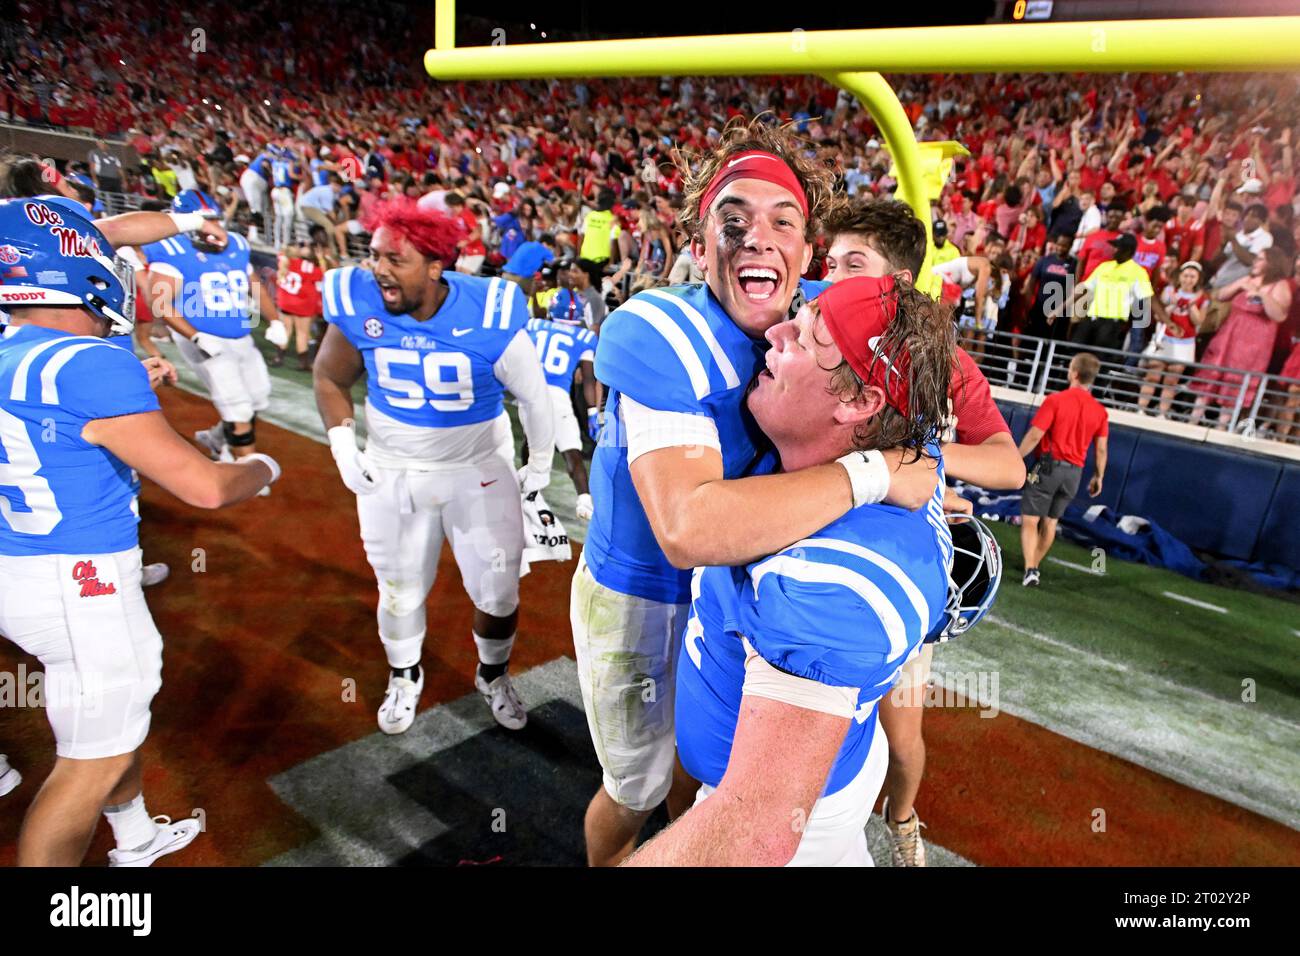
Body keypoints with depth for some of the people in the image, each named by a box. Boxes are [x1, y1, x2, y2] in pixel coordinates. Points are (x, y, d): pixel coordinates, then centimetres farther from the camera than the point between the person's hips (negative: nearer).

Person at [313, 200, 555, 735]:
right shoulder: (359, 304, -15)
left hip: (479, 469, -2)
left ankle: (493, 676, 39)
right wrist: (343, 446, -6)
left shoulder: (489, 315, -23)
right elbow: (330, 378, 3)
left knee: (498, 588, 8)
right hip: (392, 471, 2)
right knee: (400, 589, 17)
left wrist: (540, 467, 1)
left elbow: (534, 397, -9)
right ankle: (404, 678, 46)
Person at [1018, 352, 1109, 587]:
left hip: (1049, 466, -5)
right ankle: (1035, 566, 28)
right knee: (1050, 522, 18)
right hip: (1075, 471, 5)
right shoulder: (1100, 411, 3)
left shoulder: (1055, 400, -12)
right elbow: (1101, 449, 7)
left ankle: (1030, 569, -15)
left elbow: (1034, 436, -14)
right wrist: (1098, 477, 18)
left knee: (1029, 520, -2)